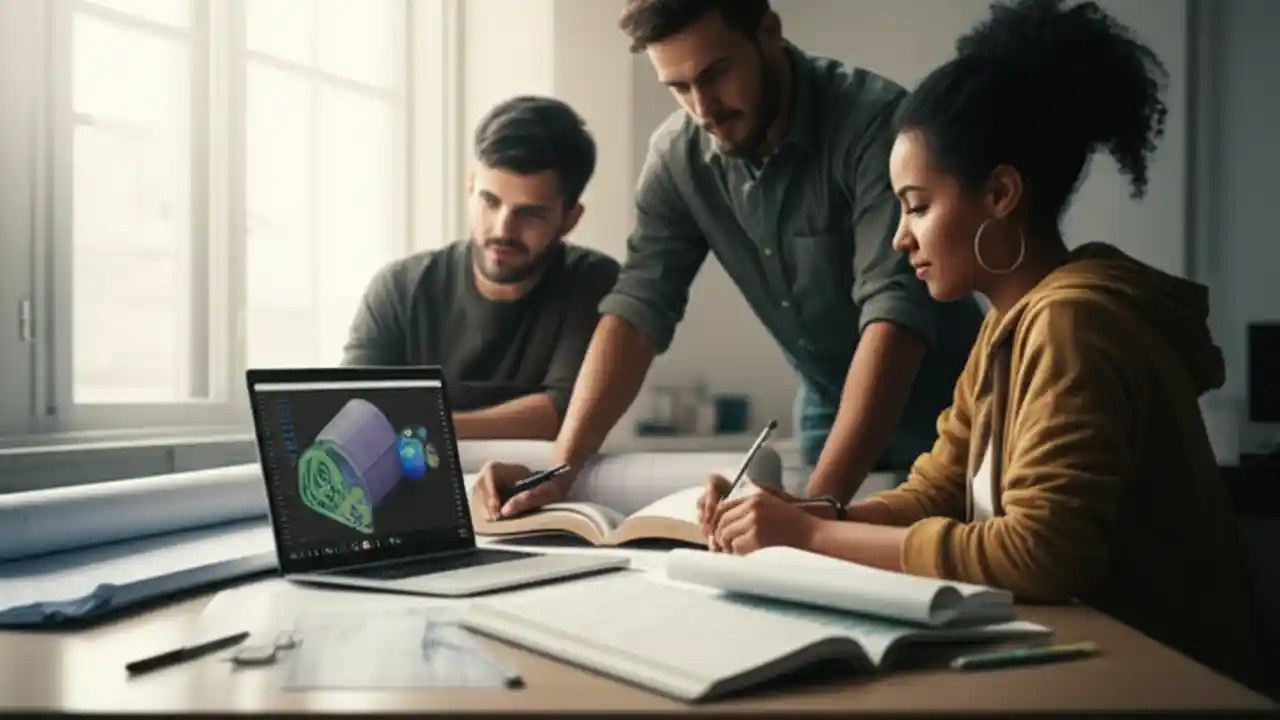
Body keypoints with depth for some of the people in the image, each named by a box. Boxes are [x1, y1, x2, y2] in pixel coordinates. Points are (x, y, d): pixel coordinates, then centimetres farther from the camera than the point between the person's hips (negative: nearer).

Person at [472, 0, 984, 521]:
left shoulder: (872, 118, -27)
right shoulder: (677, 154, -12)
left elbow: (895, 313, -35)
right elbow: (638, 308, -13)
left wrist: (821, 499, -45)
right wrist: (560, 468, -25)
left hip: (940, 408, -4)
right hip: (831, 405, 4)